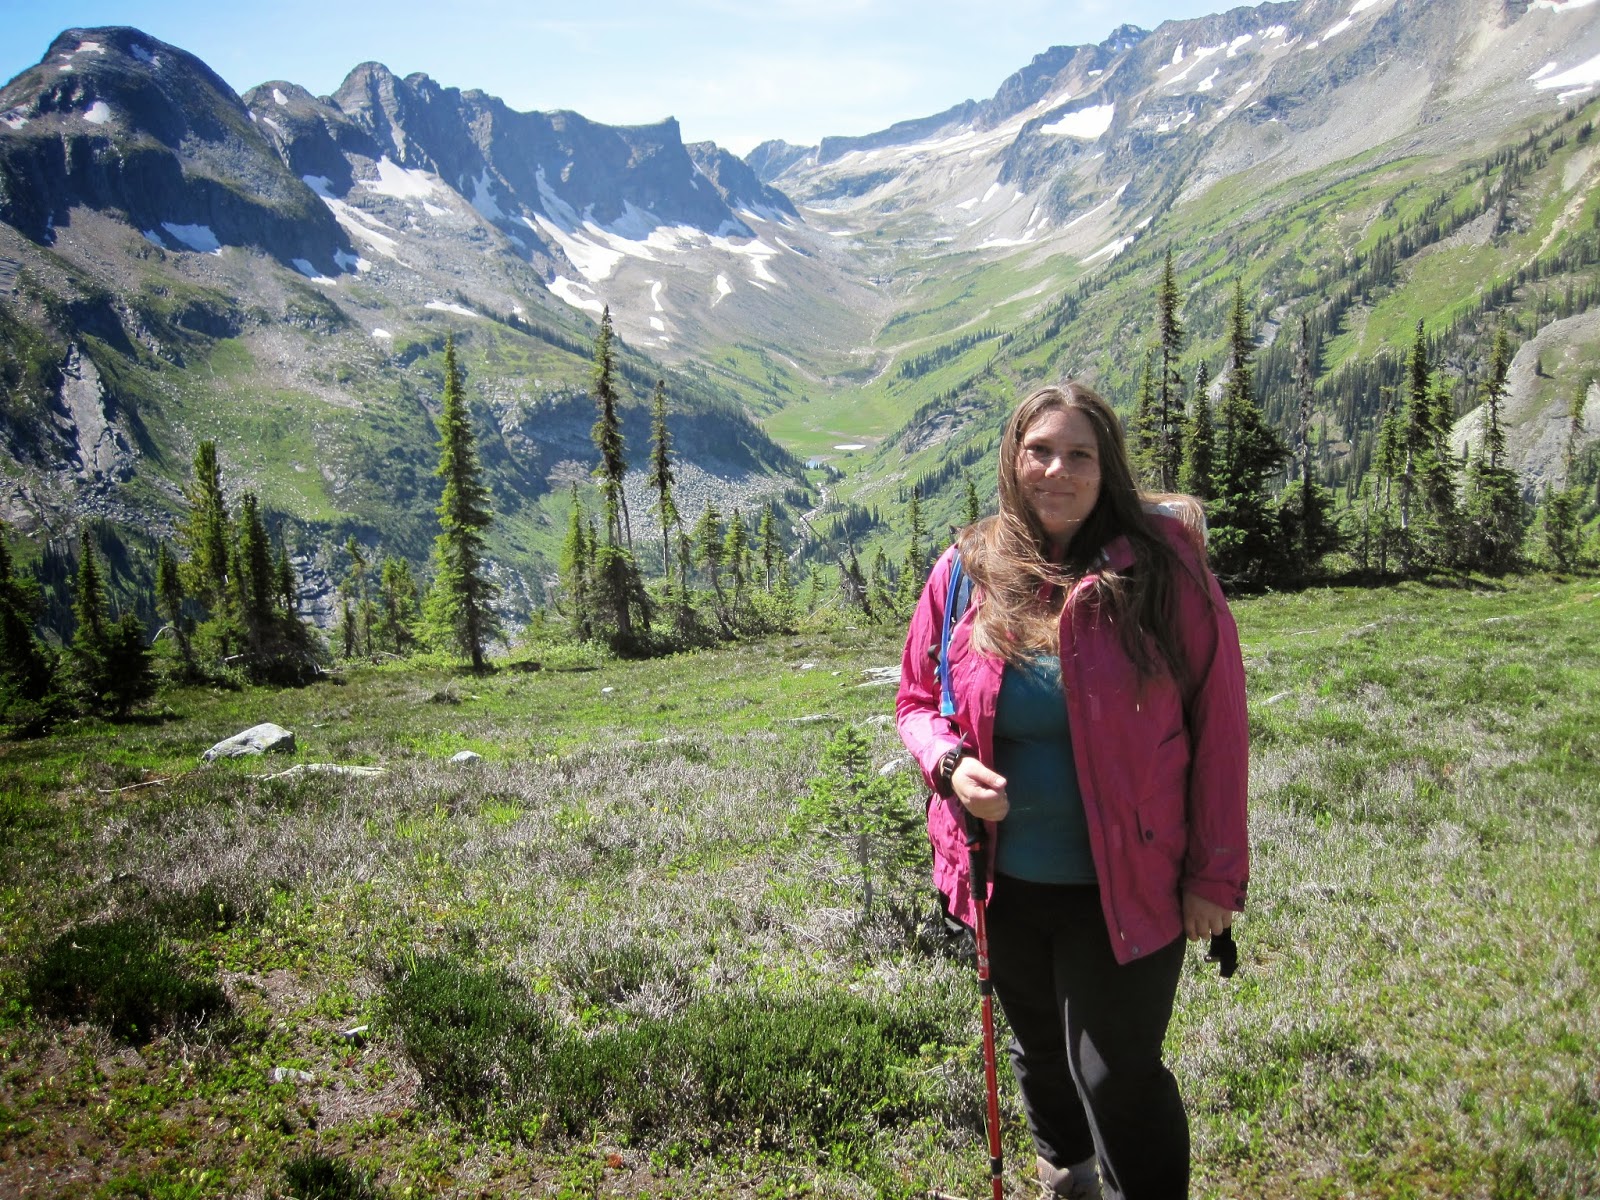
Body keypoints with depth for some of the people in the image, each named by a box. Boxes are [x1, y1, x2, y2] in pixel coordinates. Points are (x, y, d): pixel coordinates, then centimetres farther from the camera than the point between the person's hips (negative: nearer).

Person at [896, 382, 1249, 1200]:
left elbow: (1217, 723, -9)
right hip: (1005, 884, 4)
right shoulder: (966, 573, -4)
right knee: (1040, 1055, 24)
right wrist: (950, 763, -15)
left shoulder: (1161, 566, -12)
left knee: (1117, 1076, 4)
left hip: (1124, 886, -4)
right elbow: (917, 699, 7)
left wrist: (1216, 873, -8)